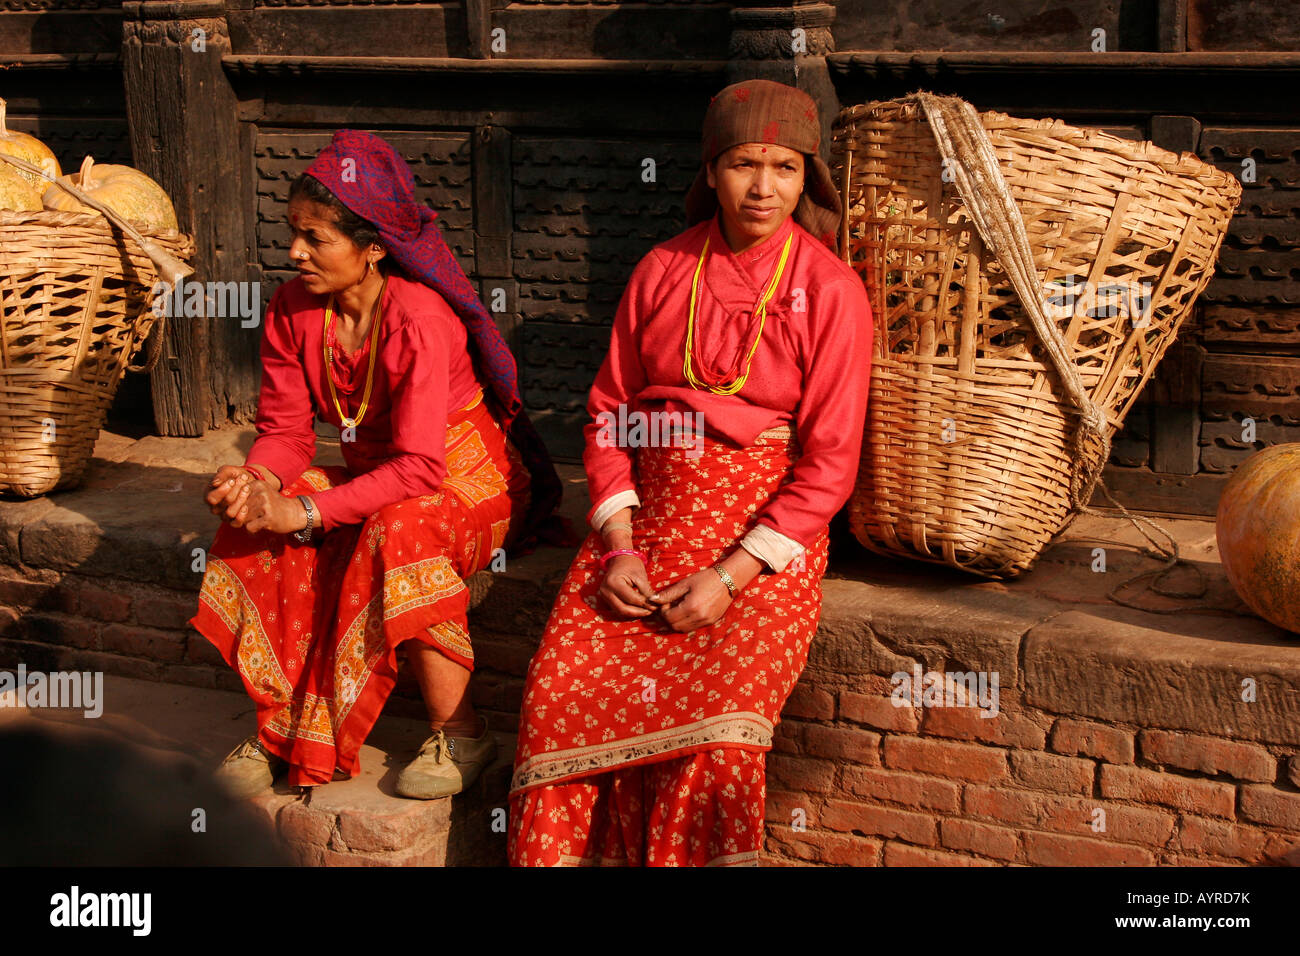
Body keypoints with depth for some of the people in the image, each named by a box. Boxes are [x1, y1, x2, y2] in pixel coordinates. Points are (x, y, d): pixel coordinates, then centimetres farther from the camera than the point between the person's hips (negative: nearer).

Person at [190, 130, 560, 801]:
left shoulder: (419, 319, -27)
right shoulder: (292, 310, -6)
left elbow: (419, 468, -32)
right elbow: (284, 431, -4)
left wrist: (305, 511, -38)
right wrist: (255, 480, -28)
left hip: (466, 476, -6)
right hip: (373, 480, 6)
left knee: (397, 533, -38)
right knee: (254, 528, -19)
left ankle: (459, 732, -20)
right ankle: (280, 725, -7)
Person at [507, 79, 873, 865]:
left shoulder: (830, 290, -4)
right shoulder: (662, 271, 8)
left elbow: (830, 464, -6)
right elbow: (609, 412, 11)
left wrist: (728, 577, -13)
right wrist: (619, 549, -3)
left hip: (767, 534, -3)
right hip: (649, 514, 3)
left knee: (713, 721, -25)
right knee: (561, 687, -17)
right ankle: (559, 855, 1)